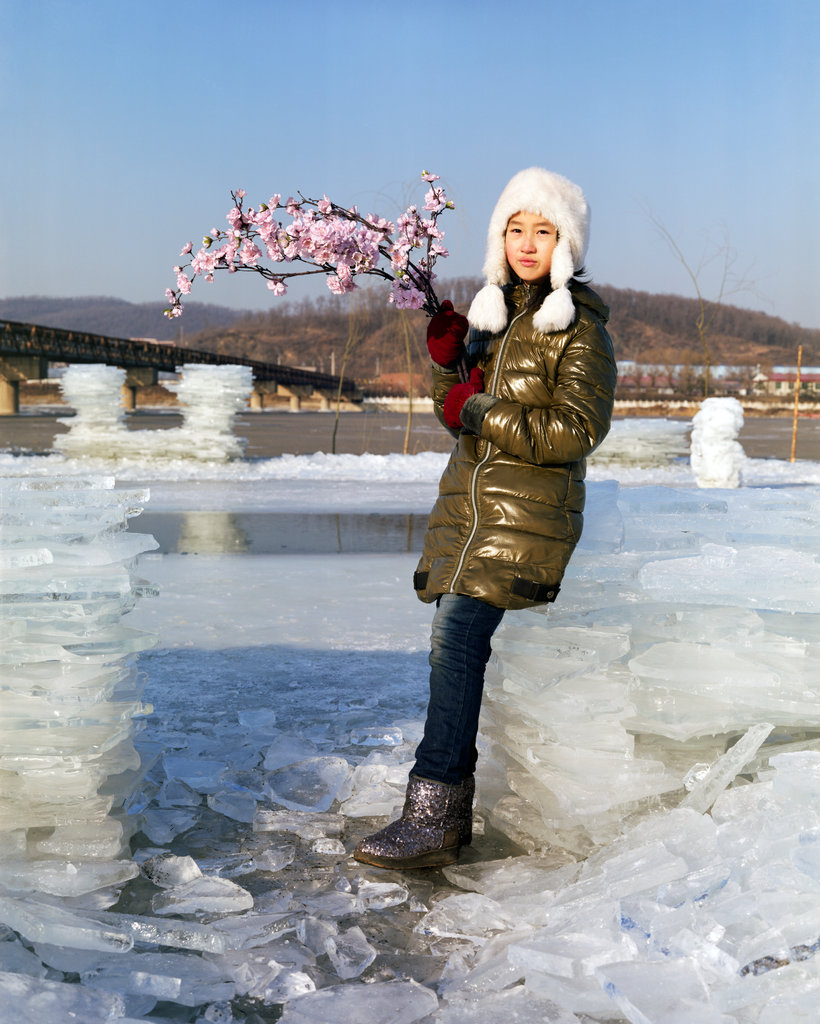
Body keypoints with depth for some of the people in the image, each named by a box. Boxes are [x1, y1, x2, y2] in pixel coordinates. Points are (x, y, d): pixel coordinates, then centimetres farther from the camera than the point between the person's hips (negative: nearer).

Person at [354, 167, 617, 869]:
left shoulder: (580, 328, -3)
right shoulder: (492, 312, 18)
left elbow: (579, 429, -11)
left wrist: (481, 413, -12)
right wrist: (448, 364, 2)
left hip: (530, 513, -7)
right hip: (467, 500, 7)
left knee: (456, 640, -19)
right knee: (456, 647, 3)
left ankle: (430, 817, -17)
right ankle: (453, 812, 16)